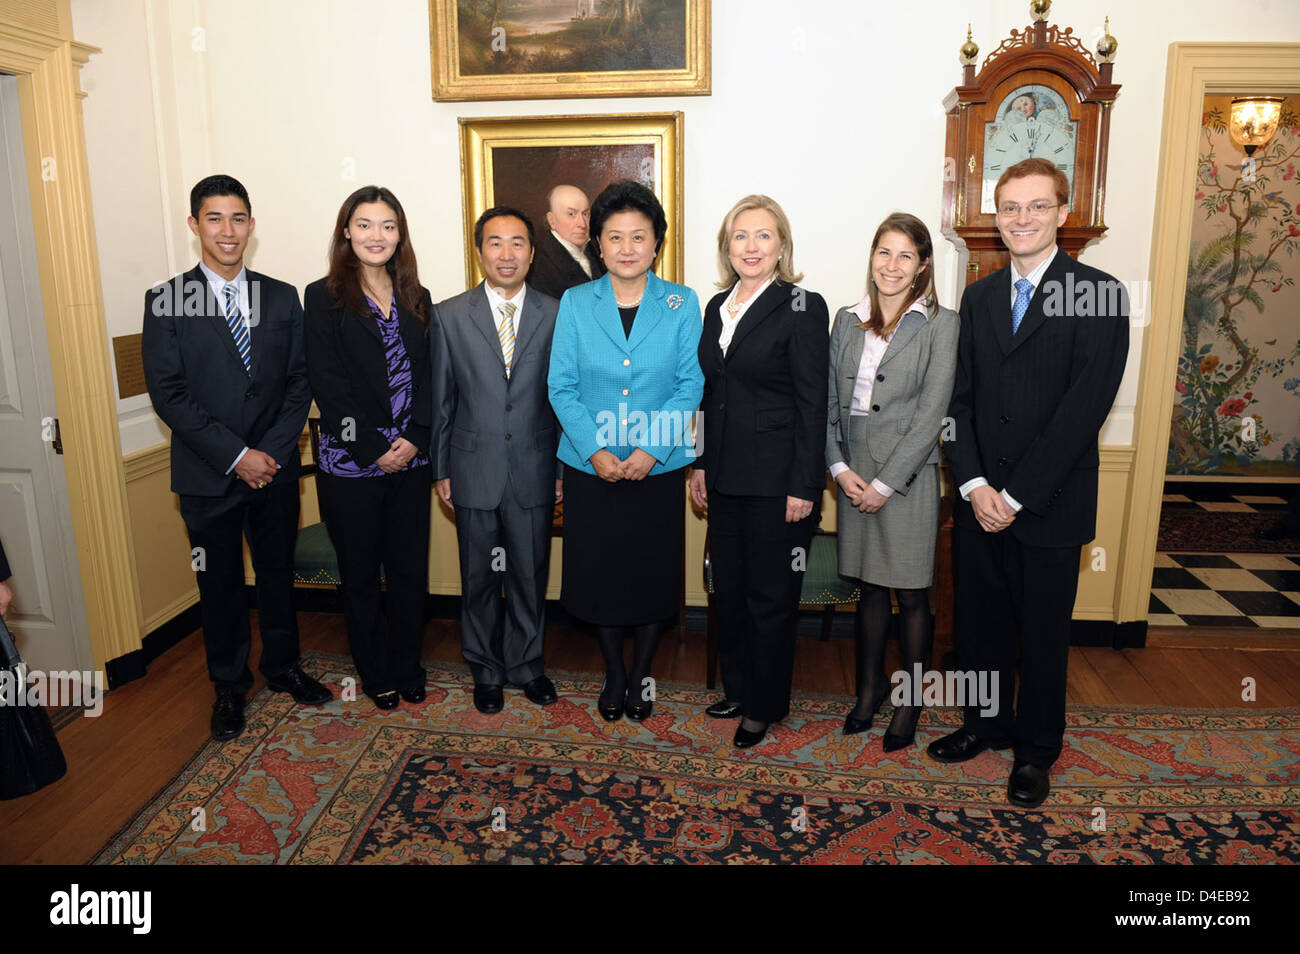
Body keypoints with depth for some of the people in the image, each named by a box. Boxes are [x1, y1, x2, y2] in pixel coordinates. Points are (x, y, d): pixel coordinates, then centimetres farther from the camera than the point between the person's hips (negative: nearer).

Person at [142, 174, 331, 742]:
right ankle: (229, 687, 28)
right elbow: (167, 394, -9)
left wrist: (274, 450, -9)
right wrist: (236, 455, -15)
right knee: (219, 584, 11)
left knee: (278, 573, 15)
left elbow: (299, 381, 3)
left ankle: (282, 667, 34)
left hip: (276, 469, 2)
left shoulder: (282, 298, 5)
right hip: (207, 476, -2)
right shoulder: (166, 301, -3)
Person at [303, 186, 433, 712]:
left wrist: (416, 437, -10)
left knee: (410, 569, 10)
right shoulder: (325, 298, -3)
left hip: (410, 460, 3)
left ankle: (407, 668, 27)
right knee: (361, 573, 10)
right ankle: (375, 673, 27)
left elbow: (429, 376, 5)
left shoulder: (417, 299, 9)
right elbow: (329, 386, -9)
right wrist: (373, 449, -13)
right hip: (350, 462, -3)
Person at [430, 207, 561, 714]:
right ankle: (486, 669, 31)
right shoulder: (449, 316, 1)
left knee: (531, 576, 12)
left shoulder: (555, 315, 0)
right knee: (478, 578, 12)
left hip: (535, 470, 0)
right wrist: (440, 469, 2)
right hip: (474, 469, 0)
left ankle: (527, 663, 32)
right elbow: (440, 401, 4)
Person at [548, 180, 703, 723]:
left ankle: (641, 674, 31)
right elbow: (561, 387, -2)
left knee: (653, 574, 9)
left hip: (658, 468, 0)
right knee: (599, 575, 9)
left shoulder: (682, 304, -1)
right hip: (591, 468, 1)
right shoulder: (574, 304, 1)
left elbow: (690, 386, -4)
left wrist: (651, 449, -16)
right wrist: (596, 450, -14)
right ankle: (614, 674, 31)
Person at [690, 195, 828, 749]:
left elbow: (813, 404, -12)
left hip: (778, 481, -6)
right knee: (728, 589, 16)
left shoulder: (802, 308, -10)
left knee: (771, 596, 6)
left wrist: (804, 486, -15)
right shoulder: (717, 307, 10)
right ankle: (737, 690, 35)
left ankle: (765, 706, 25)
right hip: (726, 479, 7)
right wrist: (701, 465, 12)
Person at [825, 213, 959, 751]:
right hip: (853, 475, 4)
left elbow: (931, 414, -11)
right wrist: (841, 469, -4)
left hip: (908, 476, -4)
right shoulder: (848, 321, 8)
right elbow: (828, 402, 7)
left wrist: (885, 483, -13)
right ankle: (870, 686, 31)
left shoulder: (940, 325, -5)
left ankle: (909, 700, 23)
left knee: (911, 595, 5)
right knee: (869, 586, 15)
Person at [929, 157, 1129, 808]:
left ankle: (1036, 751, 29)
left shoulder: (1098, 294, -7)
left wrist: (1017, 496, -16)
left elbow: (1085, 407, -15)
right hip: (980, 501, 4)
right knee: (979, 621, 14)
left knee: (1043, 633, 10)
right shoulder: (978, 297, 9)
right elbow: (959, 399, 5)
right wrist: (974, 484, -8)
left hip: (1051, 504, -4)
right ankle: (988, 724, 35)